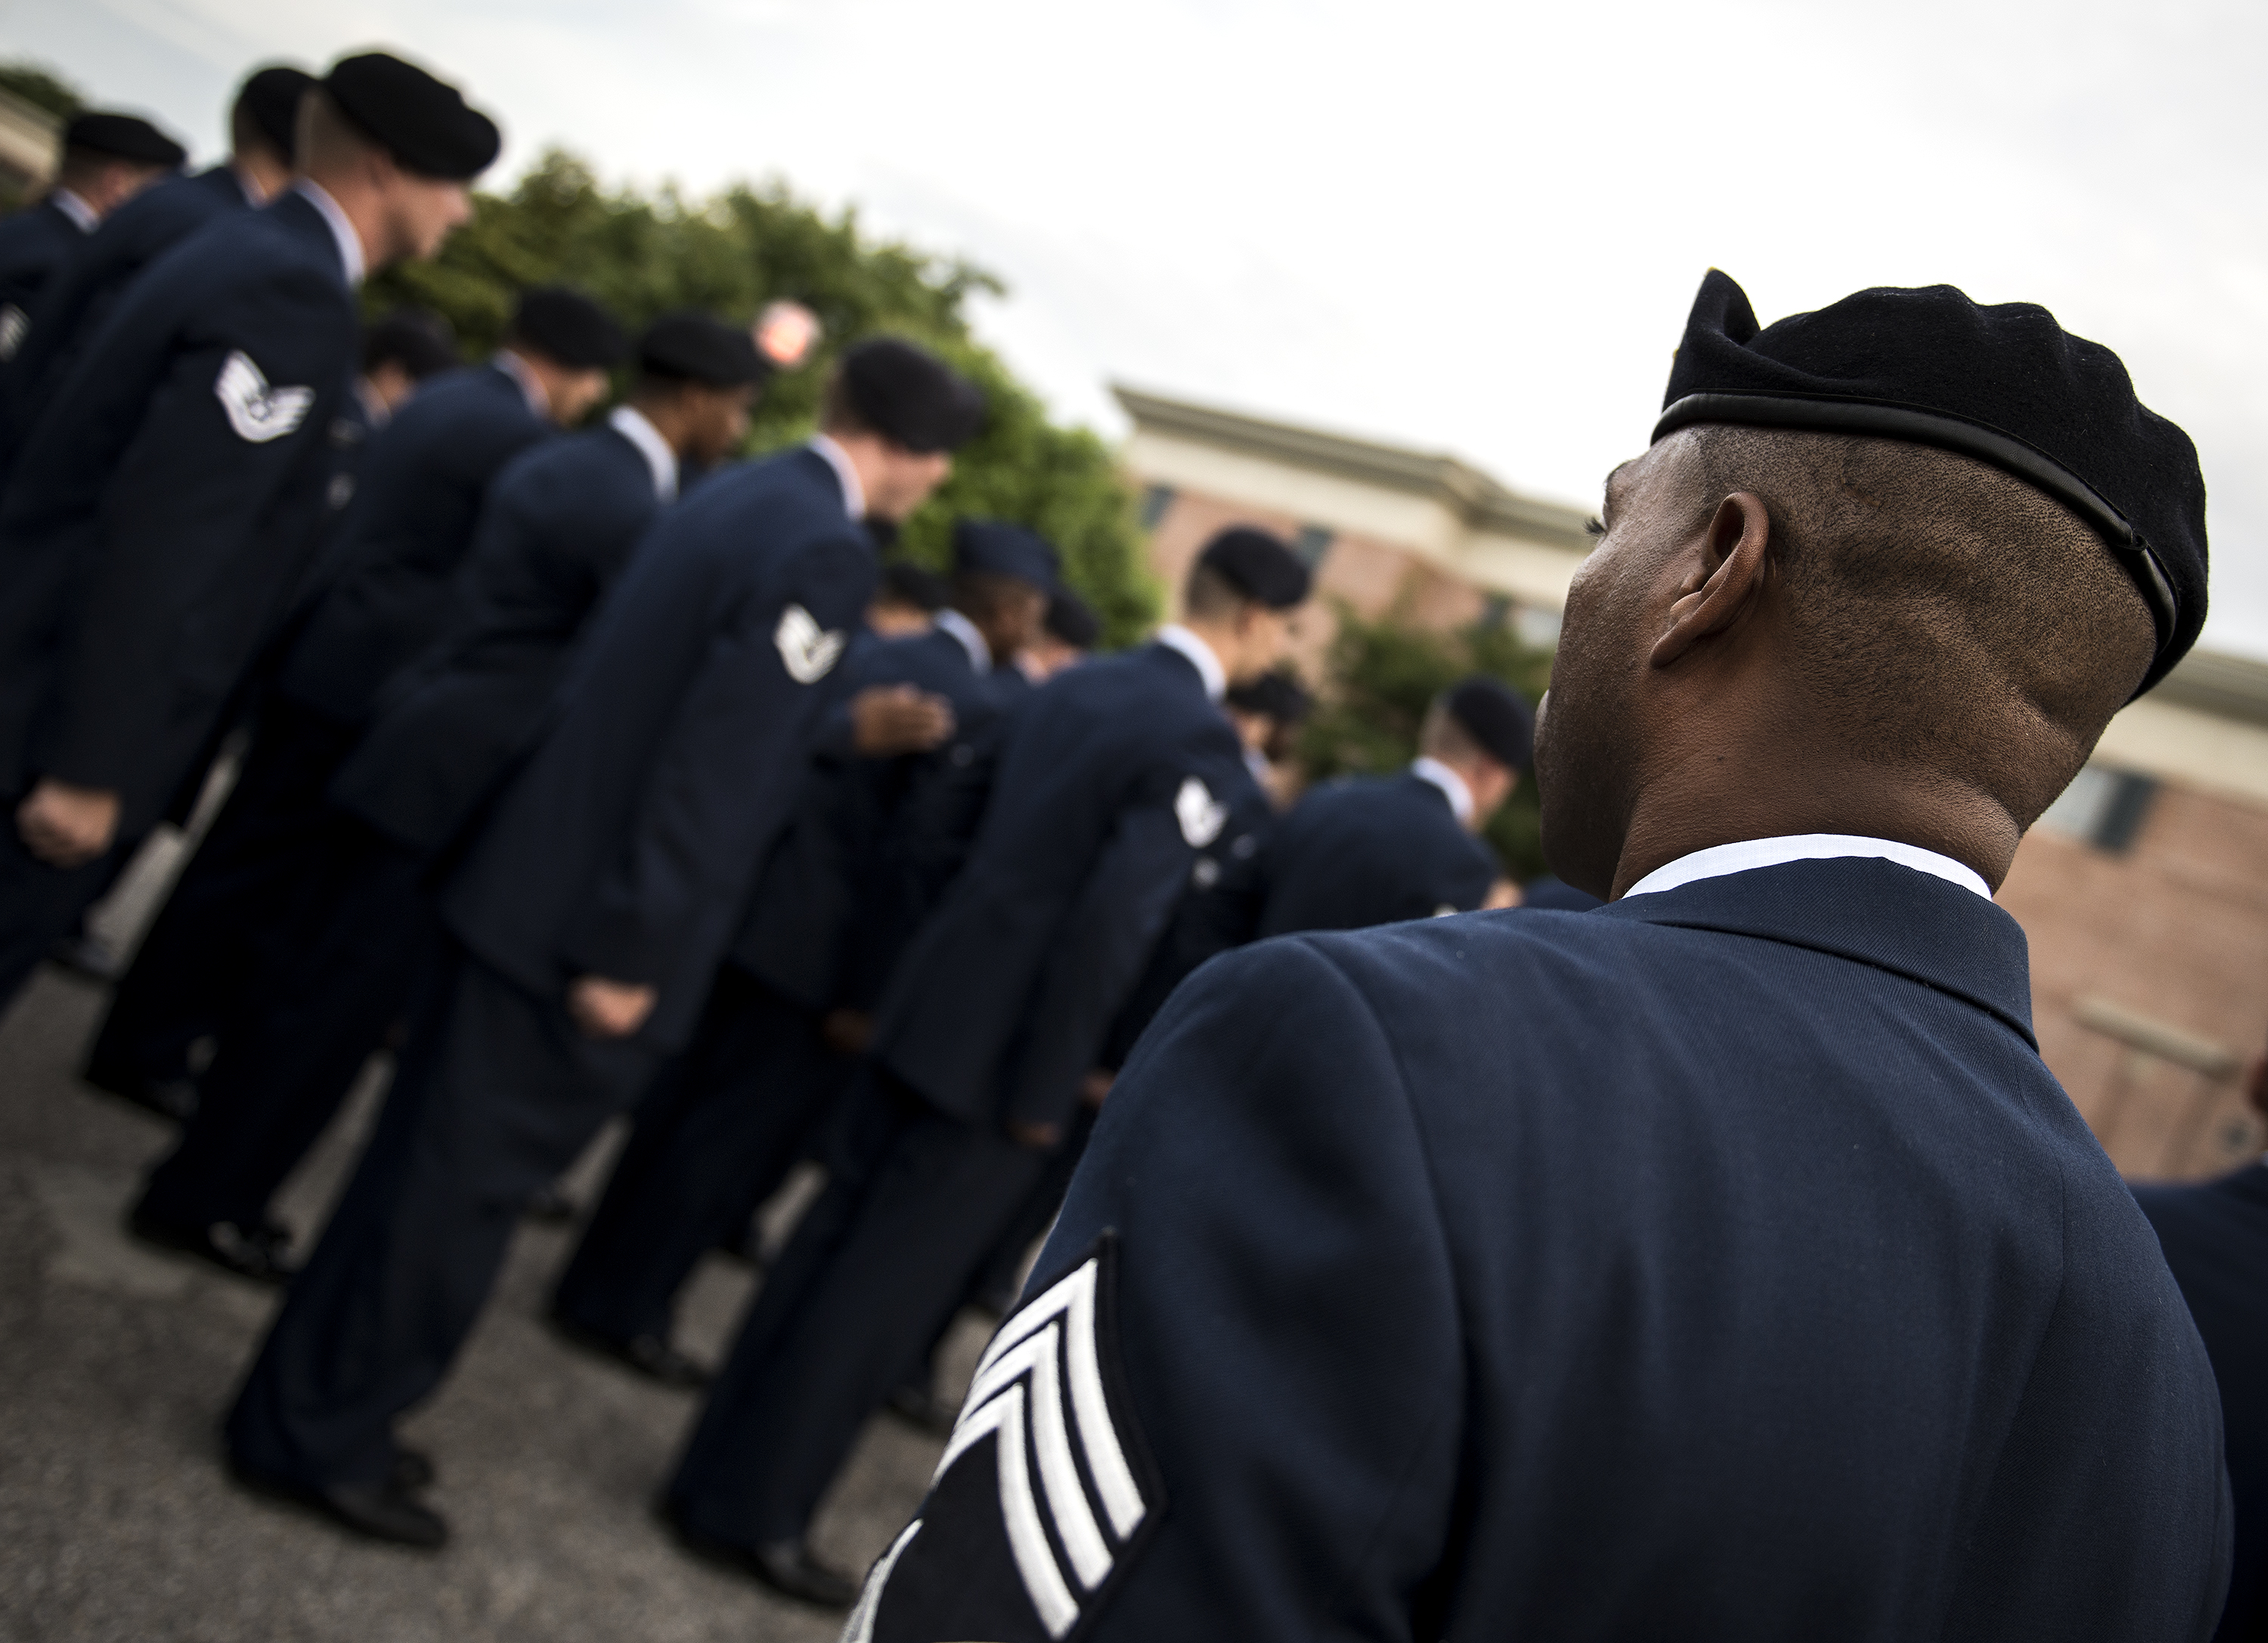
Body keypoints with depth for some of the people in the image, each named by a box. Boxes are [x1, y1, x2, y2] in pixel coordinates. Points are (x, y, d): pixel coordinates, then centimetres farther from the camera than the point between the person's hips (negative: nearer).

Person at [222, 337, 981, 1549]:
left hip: (534, 883, 9)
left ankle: (311, 1401, 31)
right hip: (587, 919, -9)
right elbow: (716, 768, -22)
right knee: (465, 1179, 3)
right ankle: (320, 1435, 17)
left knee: (437, 1155, 18)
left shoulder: (736, 494, 9)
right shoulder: (823, 551, -18)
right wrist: (635, 952, -20)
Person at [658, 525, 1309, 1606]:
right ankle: (754, 1514, 14)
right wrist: (1048, 1092, -15)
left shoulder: (1070, 690, 9)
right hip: (998, 1057, -8)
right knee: (887, 1290, 4)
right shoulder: (1201, 745, -15)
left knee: (833, 1242, 16)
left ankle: (715, 1477, 27)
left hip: (928, 1012, 8)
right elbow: (1114, 925, -23)